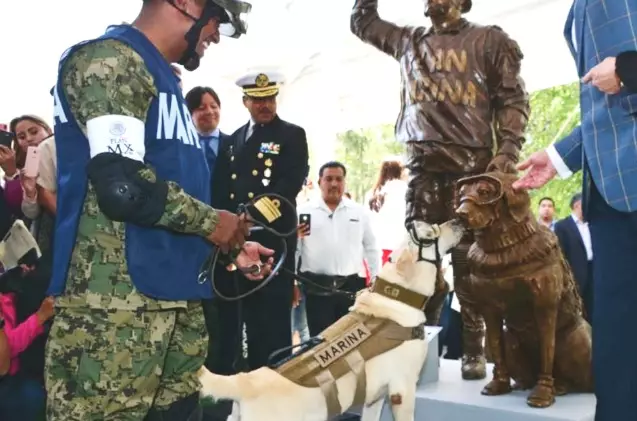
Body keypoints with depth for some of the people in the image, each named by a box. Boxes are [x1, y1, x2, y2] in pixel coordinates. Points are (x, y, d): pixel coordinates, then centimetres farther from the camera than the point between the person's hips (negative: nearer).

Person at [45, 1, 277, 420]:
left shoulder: (161, 78, 23)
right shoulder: (109, 59, -8)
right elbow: (122, 186, -21)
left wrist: (229, 248, 20)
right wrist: (211, 221, -7)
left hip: (176, 300, 9)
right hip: (116, 306, -9)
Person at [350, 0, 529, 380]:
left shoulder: (489, 40, 8)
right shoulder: (409, 40, 20)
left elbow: (513, 98, 2)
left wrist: (508, 150, -12)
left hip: (471, 163, -3)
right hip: (423, 164, 4)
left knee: (468, 259, -5)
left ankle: (474, 350, 2)